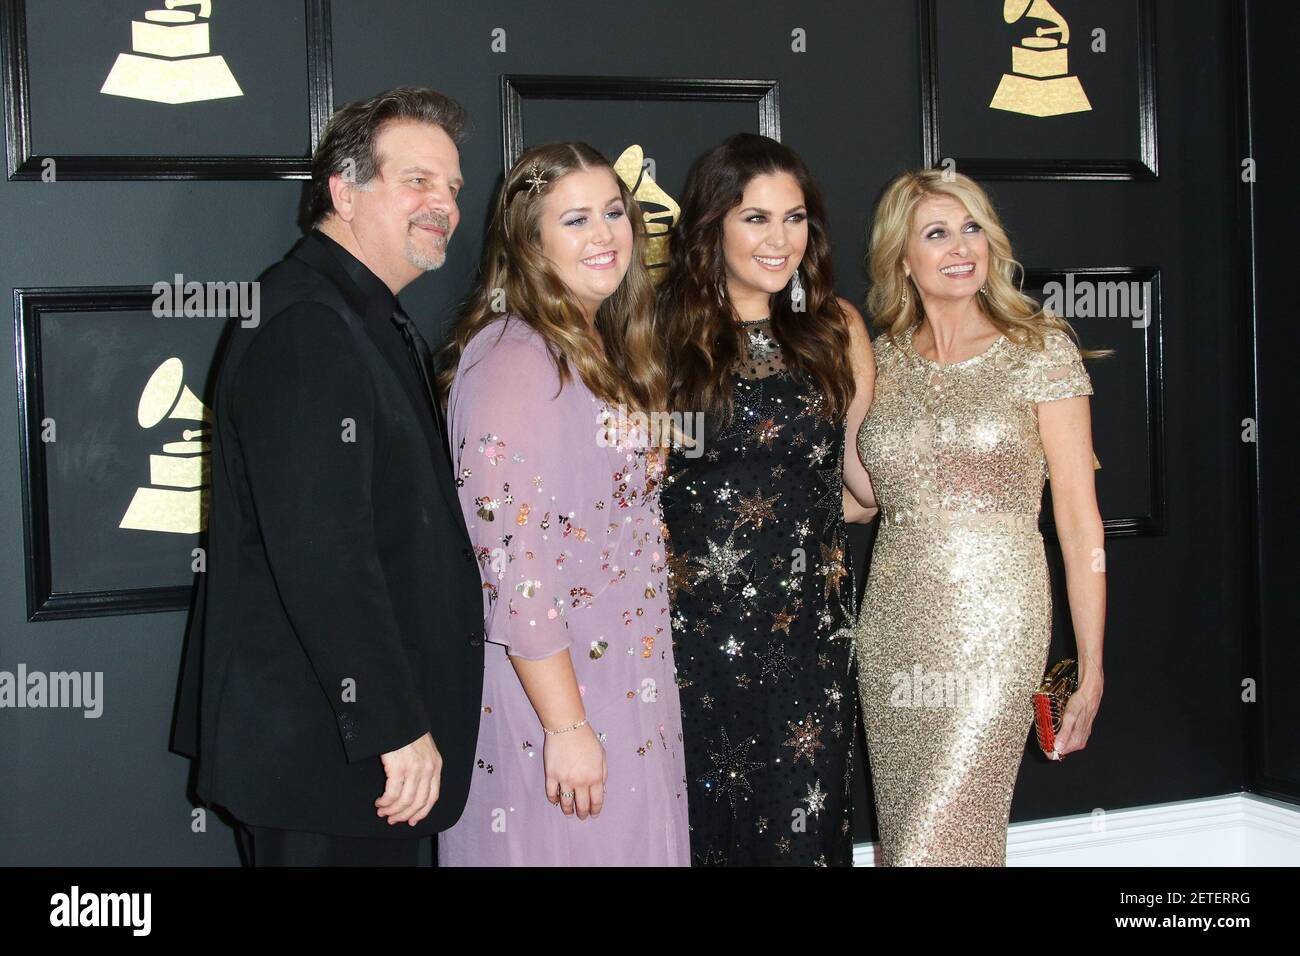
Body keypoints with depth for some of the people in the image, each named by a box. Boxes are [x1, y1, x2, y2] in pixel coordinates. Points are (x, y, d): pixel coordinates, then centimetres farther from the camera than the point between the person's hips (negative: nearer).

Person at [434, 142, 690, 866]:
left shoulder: (603, 351, 10)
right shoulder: (513, 358, -19)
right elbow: (511, 560, -23)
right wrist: (566, 725, -22)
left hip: (623, 689, 9)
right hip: (548, 698, -9)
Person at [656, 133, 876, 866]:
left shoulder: (837, 327, 5)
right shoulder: (667, 330, -1)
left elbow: (865, 476, 10)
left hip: (811, 619, 2)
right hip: (697, 618, -1)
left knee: (803, 818, 6)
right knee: (708, 814, 8)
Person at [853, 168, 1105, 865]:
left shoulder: (1040, 349, -2)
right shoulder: (883, 359, 10)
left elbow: (1078, 518, -3)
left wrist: (1091, 666, -5)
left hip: (993, 623, -4)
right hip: (892, 625, 5)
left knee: (944, 840, -10)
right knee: (903, 832, 10)